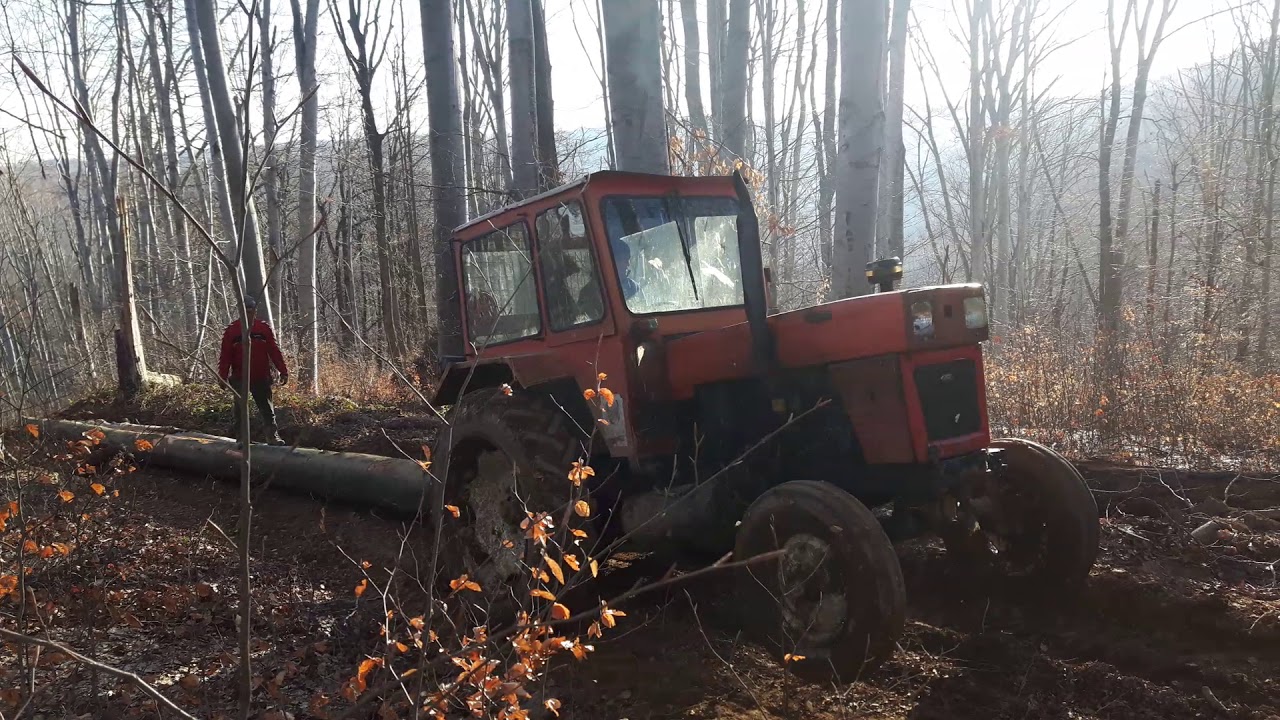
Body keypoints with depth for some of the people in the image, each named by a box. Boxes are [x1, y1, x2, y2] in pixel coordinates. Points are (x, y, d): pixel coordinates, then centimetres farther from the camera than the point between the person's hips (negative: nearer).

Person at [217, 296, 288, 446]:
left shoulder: (264, 328, 1)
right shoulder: (231, 331, -3)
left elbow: (274, 351, 1)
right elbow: (225, 356, -3)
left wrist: (283, 371, -4)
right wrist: (223, 377, -8)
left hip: (261, 379, 1)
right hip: (240, 380, -1)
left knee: (267, 410, 4)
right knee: (240, 411, 7)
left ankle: (273, 436, 9)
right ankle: (239, 437, 19)